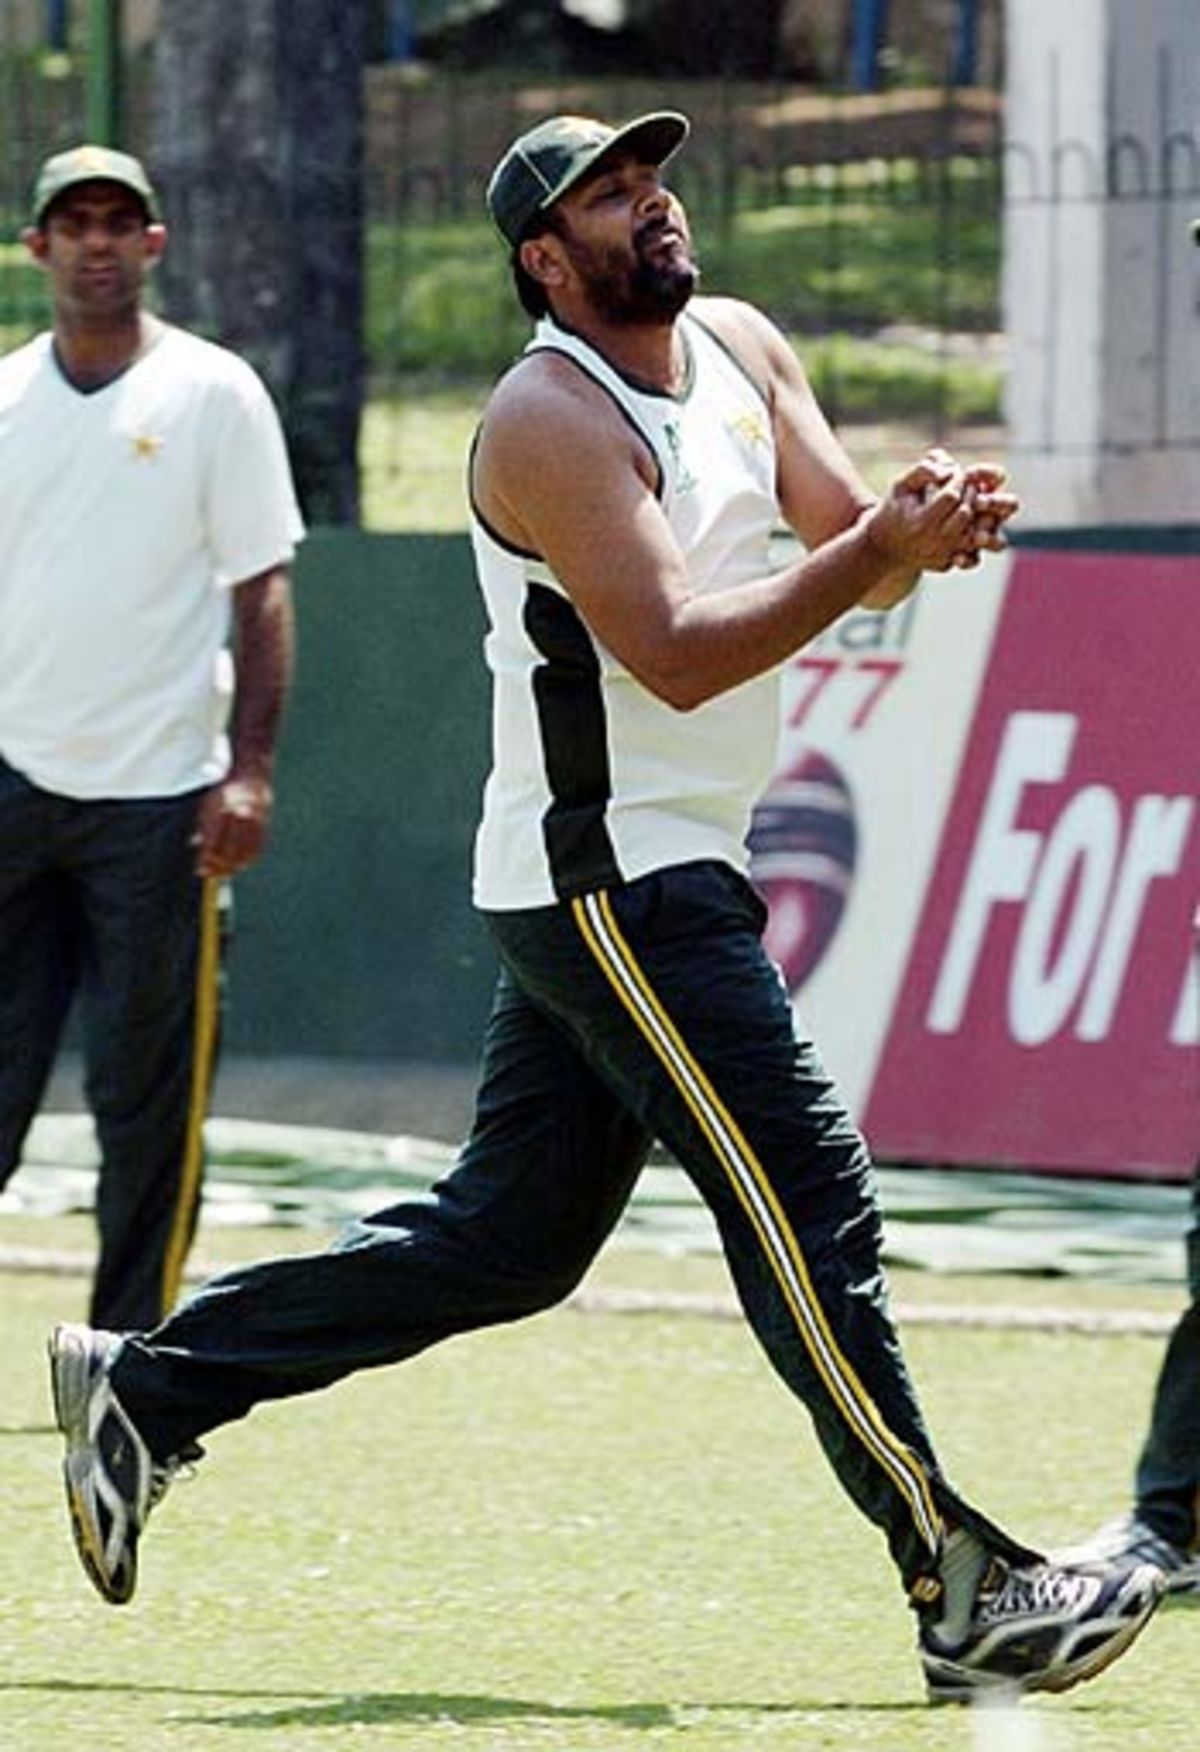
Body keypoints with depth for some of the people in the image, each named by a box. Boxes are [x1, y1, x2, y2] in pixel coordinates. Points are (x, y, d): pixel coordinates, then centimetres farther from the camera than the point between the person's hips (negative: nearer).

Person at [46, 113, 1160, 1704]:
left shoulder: (740, 348, 11)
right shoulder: (550, 418, -15)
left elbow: (846, 549, 3)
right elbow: (677, 655, -23)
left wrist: (922, 526, -19)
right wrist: (878, 550, -28)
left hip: (656, 878, 9)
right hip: (611, 878, -9)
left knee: (505, 1242, 13)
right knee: (810, 1206, -11)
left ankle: (151, 1383, 21)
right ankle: (961, 1590, -10)